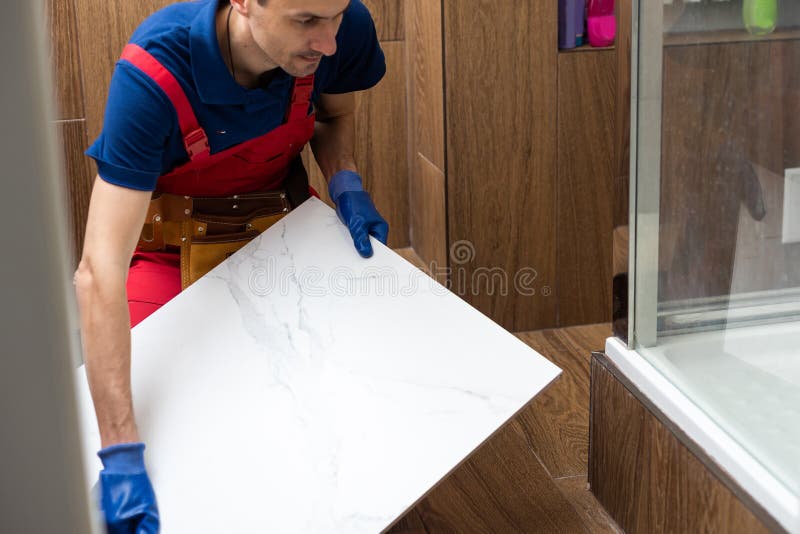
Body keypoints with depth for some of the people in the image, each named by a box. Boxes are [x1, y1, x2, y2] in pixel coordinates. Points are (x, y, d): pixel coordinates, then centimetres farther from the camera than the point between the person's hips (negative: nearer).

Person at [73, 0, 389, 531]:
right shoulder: (152, 73, -40)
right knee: (140, 380, -18)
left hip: (278, 218, 3)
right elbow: (99, 271, -44)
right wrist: (122, 454, -49)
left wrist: (346, 183, -20)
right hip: (169, 238, -3)